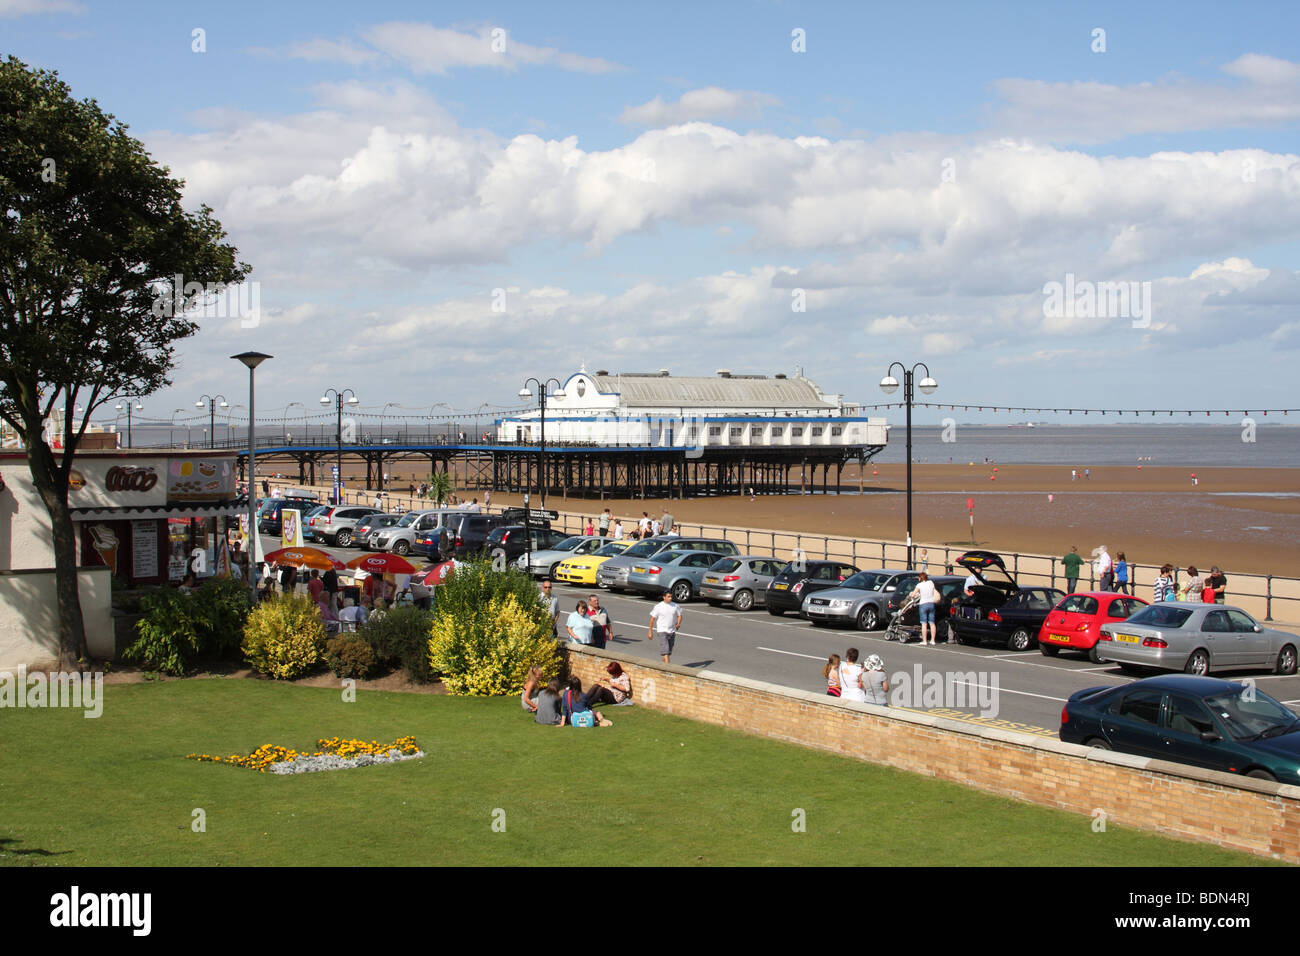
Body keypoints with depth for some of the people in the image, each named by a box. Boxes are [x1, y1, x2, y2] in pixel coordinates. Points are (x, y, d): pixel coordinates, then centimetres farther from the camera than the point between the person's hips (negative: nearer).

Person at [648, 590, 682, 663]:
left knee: (669, 651, 12)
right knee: (665, 650, -16)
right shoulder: (658, 607, -7)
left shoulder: (675, 606, 5)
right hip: (662, 631, -5)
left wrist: (678, 624, -6)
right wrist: (650, 632, -2)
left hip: (672, 632, 5)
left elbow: (679, 616, 16)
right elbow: (652, 619, -2)